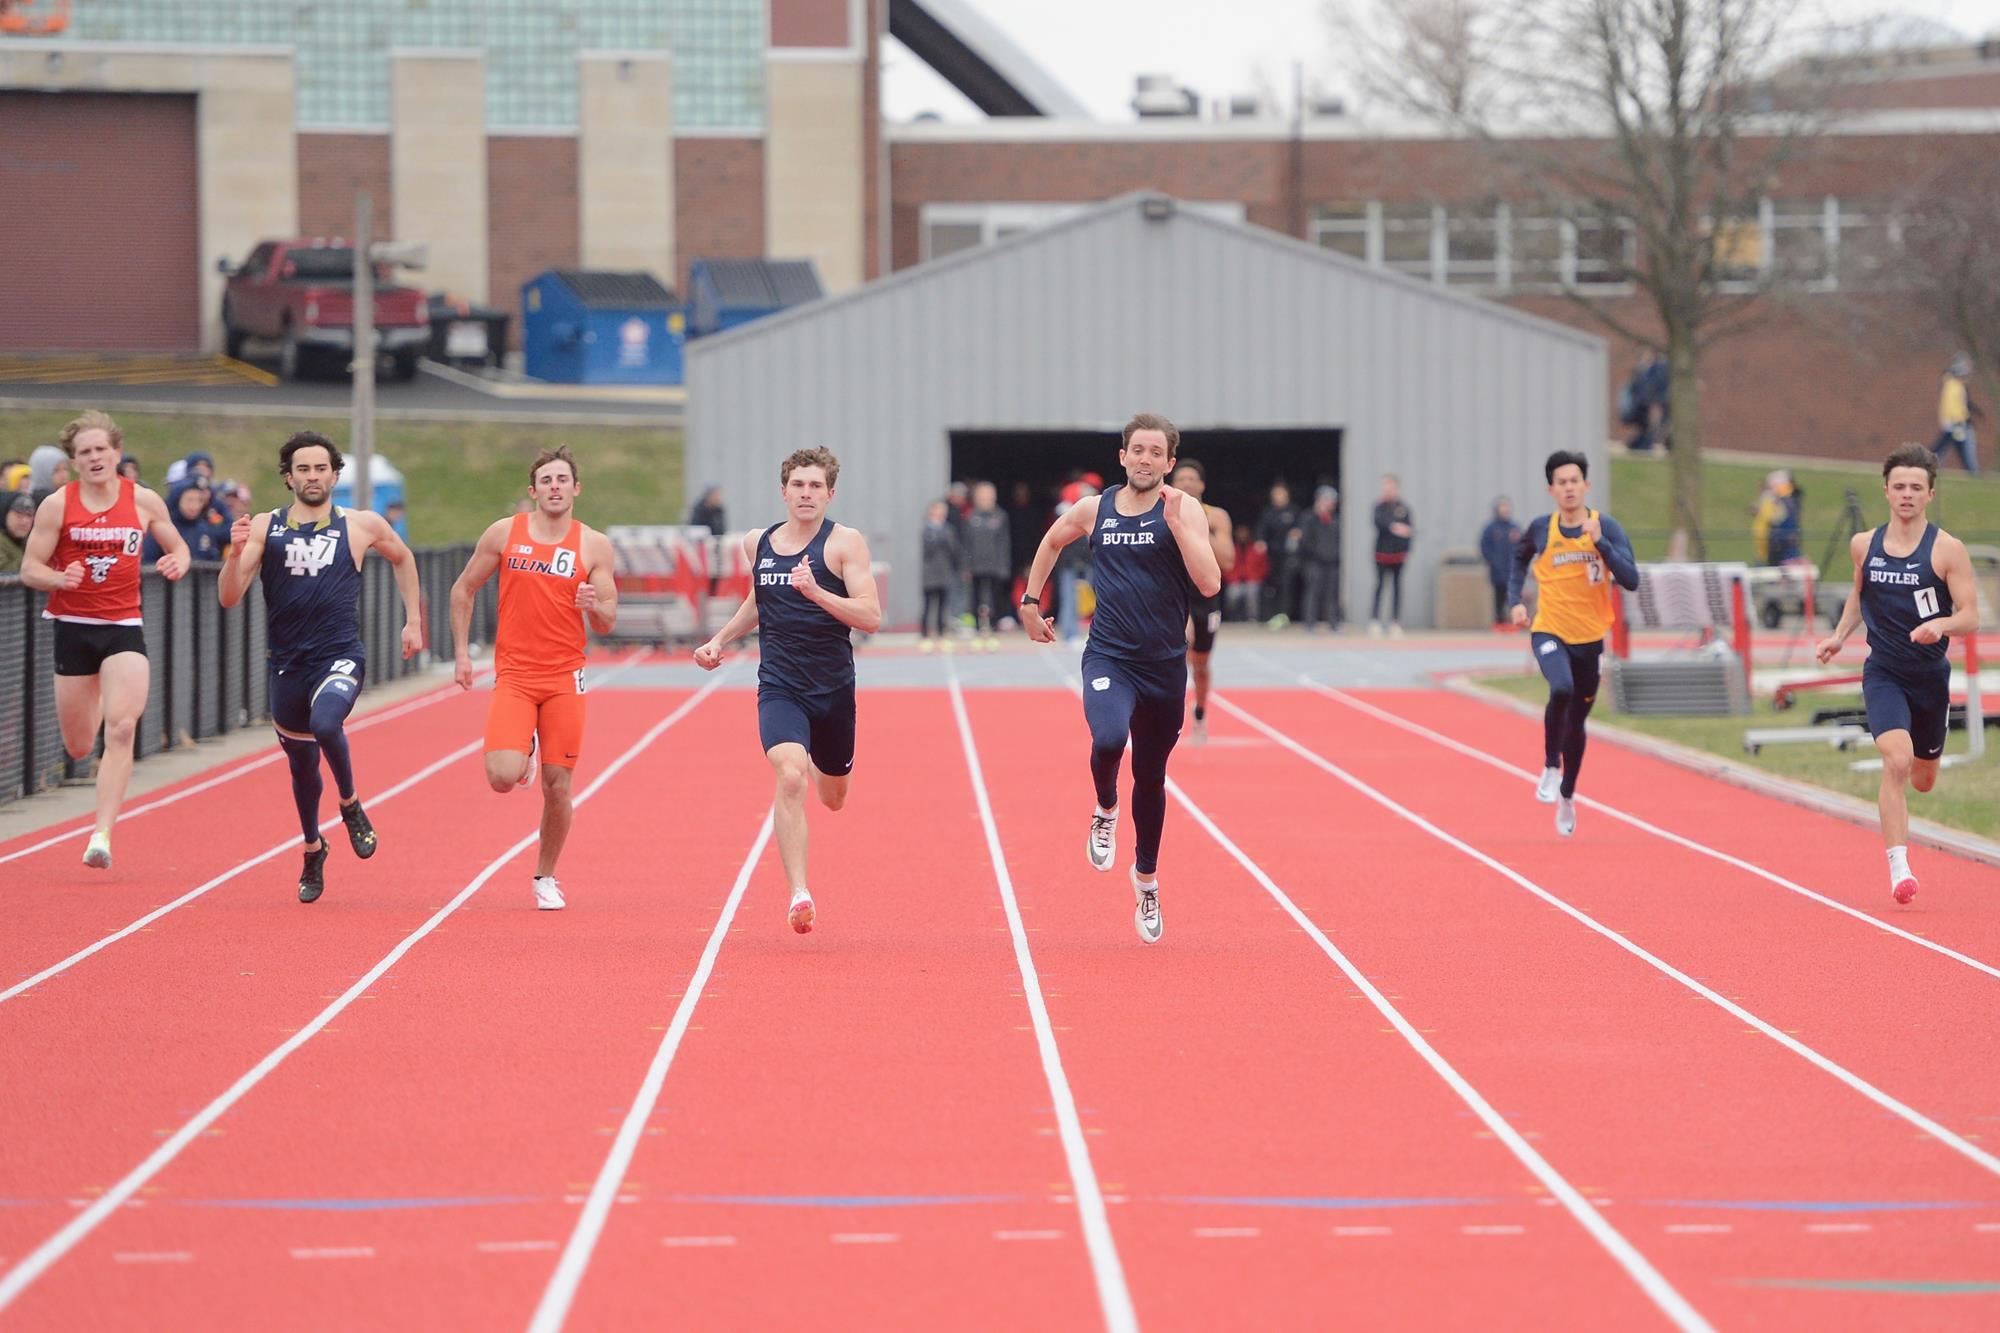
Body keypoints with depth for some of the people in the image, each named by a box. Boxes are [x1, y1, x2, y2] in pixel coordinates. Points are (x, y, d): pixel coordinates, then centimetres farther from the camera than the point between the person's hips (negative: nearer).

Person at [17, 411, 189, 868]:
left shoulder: (144, 501, 0)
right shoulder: (57, 505, -4)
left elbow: (177, 546, 14)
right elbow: (29, 568, -3)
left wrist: (177, 562, -10)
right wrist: (59, 578, -25)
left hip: (123, 627, 0)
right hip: (72, 626, 0)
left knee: (121, 729, -20)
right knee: (79, 748, 10)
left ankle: (102, 835, -20)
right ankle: (93, 703, 50)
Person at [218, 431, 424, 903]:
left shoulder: (360, 526, 2)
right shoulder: (264, 528, 1)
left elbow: (402, 558, 22)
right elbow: (229, 598, -4)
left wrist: (414, 620, 19)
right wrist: (236, 553, -22)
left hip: (341, 656, -2)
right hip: (286, 663, 2)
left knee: (325, 723, -32)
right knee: (302, 763, 15)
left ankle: (351, 805, -5)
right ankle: (312, 850, 40)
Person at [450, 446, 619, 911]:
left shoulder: (594, 546, 2)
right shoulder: (504, 533, 1)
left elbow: (607, 623, 3)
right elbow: (463, 590, 12)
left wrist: (595, 607, -20)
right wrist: (461, 651, 6)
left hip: (565, 678, 1)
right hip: (514, 675, 0)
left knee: (557, 786, 1)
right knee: (502, 777, -18)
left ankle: (546, 877, 22)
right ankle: (523, 753, 20)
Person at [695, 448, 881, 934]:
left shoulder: (845, 543, -8)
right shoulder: (757, 544, 6)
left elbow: (870, 617, -17)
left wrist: (815, 591, -29)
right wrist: (720, 640, 17)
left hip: (833, 689, -1)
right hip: (779, 688, 1)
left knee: (833, 797, 18)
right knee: (790, 777, -25)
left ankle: (821, 763, 58)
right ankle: (798, 894, -27)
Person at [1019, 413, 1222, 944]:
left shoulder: (1184, 510, -5)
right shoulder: (1094, 510, 2)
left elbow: (1209, 584, -17)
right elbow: (1051, 542, 24)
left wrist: (1177, 525, -24)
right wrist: (1030, 601, 22)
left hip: (1164, 665, 0)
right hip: (1108, 658, 0)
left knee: (1150, 776, 14)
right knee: (1108, 740, -30)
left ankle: (1146, 877, 35)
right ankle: (1105, 810, 3)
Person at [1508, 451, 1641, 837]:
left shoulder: (1606, 527, -8)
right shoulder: (1541, 529, -4)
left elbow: (1630, 580, -17)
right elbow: (1520, 558, 19)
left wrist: (1600, 543, -26)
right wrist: (1515, 601, 7)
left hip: (1590, 638, 1)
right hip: (1549, 632, -1)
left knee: (1576, 721, 13)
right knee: (1561, 690, -31)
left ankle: (1567, 795, 34)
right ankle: (1550, 766, -10)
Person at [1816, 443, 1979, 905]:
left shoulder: (1947, 550, -9)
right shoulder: (1864, 546, 1)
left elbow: (1970, 616, -10)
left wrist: (1941, 624, -31)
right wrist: (1839, 636, 5)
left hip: (1931, 676, 0)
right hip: (1883, 673, 0)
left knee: (1922, 779, 15)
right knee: (1897, 762, -23)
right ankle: (1898, 867, -23)